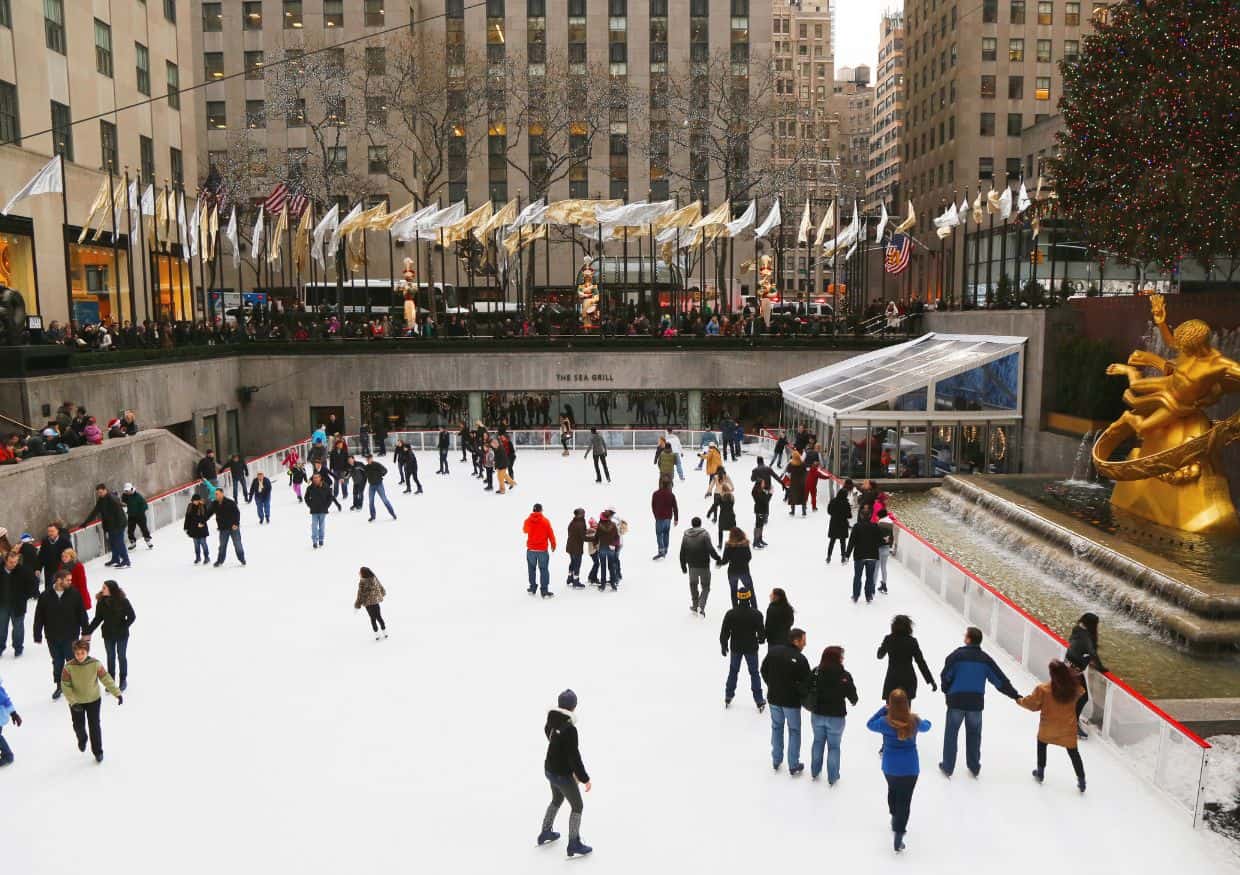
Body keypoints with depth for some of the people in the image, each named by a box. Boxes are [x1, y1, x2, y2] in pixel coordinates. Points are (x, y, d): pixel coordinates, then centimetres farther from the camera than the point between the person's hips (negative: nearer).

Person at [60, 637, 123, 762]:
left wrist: (117, 693, -13)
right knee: (78, 725, 17)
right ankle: (82, 739, 51)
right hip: (76, 702, 0)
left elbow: (106, 679, -13)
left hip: (93, 700, 0)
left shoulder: (95, 664, -20)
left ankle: (98, 751, 22)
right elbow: (65, 686, -17)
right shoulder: (68, 667, -22)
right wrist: (73, 702, -26)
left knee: (94, 725, 5)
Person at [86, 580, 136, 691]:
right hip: (108, 634, 3)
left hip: (121, 635, -3)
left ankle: (123, 680, 28)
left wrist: (123, 628, -14)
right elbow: (97, 619, -1)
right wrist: (88, 632, -4)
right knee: (110, 657, 14)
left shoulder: (123, 601, -19)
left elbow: (132, 616, -10)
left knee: (121, 656, 12)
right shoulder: (101, 602, -10)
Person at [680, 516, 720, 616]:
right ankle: (701, 607, -8)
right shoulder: (704, 534, -12)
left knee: (693, 585, 23)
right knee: (705, 587, 9)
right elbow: (710, 549, -16)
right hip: (704, 566, -3)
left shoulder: (685, 535, 0)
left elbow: (682, 552, 5)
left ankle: (694, 606, 30)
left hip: (692, 566, 3)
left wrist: (683, 566, 14)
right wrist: (718, 559, -3)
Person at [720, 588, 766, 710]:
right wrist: (761, 640, 15)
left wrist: (724, 646, 8)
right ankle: (759, 701, 16)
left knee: (733, 671, 19)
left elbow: (724, 632, -7)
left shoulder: (730, 613, -13)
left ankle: (728, 697, 28)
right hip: (751, 648, -1)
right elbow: (760, 631, -8)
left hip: (735, 648, 1)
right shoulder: (756, 614, -16)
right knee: (754, 673, 12)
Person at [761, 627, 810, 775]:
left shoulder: (773, 651, -6)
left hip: (774, 698, 5)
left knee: (776, 727, 21)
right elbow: (806, 683, -17)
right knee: (794, 732, 11)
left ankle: (776, 760, 31)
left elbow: (764, 670, 5)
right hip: (792, 701, -4)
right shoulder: (800, 659, -22)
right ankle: (794, 766, 19)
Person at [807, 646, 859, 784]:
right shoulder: (844, 676, -19)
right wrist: (853, 701, 13)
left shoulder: (816, 672, -12)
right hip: (836, 717, -3)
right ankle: (832, 778, 24)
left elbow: (808, 691, -7)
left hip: (817, 715, 3)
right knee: (833, 746, 14)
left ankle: (814, 772, 37)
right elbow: (853, 697, -10)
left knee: (818, 742, 23)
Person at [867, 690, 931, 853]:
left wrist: (883, 709, 1)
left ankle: (895, 819, 48)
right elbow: (925, 727, 11)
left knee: (892, 791, 28)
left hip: (890, 767, 1)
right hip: (910, 768, -1)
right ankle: (898, 835, -1)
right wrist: (927, 722, 35)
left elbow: (870, 725, 5)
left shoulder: (885, 722, -18)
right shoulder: (914, 721, -13)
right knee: (905, 801, 3)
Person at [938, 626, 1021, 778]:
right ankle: (974, 767, 28)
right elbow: (1000, 680, 0)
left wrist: (947, 691, 11)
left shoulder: (957, 655, -10)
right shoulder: (985, 658, 0)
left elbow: (945, 676, -8)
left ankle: (947, 767, 16)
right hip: (976, 702, 3)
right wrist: (1015, 695, 7)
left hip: (956, 700, -3)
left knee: (951, 733, 9)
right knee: (974, 734, 18)